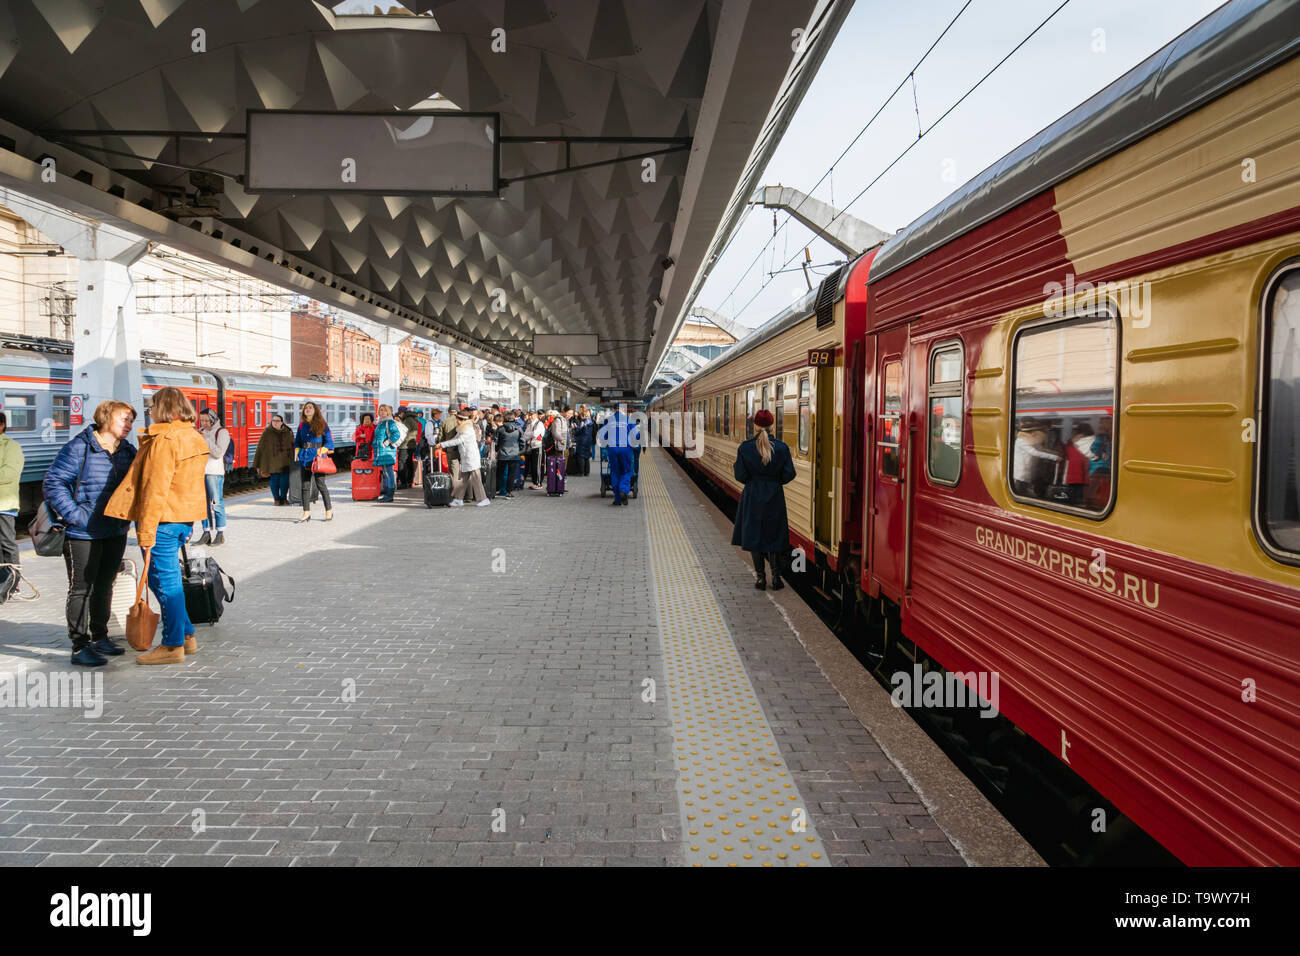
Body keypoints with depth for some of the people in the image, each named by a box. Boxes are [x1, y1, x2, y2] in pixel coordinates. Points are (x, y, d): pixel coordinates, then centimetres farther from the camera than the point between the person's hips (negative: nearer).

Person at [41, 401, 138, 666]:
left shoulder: (129, 452, 8)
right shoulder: (78, 448, -13)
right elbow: (53, 484, -14)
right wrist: (76, 514, -19)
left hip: (116, 533, 7)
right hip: (83, 534, -7)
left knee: (104, 586, 17)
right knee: (81, 589, 0)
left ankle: (100, 637, 31)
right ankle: (80, 646, 7)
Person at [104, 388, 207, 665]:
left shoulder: (164, 440, -16)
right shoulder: (194, 438, 12)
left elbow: (155, 489, -20)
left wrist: (146, 532, -18)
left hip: (164, 519, -9)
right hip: (185, 517, 9)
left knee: (165, 581, -1)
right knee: (169, 579, 19)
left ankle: (173, 646, 7)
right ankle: (186, 636, 24)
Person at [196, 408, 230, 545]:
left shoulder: (222, 432, -2)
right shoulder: (201, 432, 17)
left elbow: (219, 453, -13)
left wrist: (206, 440, -16)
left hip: (214, 472, -6)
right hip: (200, 471, 6)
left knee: (216, 503, -6)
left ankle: (221, 535, 0)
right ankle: (206, 534, 13)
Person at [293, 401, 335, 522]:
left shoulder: (322, 424, 1)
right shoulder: (302, 425, 14)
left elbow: (329, 441, -1)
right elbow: (297, 441, 21)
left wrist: (321, 452, -11)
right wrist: (298, 452, 7)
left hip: (317, 457, -5)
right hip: (305, 457, 5)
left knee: (320, 484, -3)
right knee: (305, 484, 3)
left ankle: (329, 510, 9)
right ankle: (306, 513, 6)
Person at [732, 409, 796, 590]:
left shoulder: (745, 448, -10)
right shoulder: (782, 448, -6)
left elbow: (741, 476, -9)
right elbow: (789, 475, -5)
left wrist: (735, 467, 13)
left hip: (752, 497, -1)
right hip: (775, 496, 1)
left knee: (754, 535, 9)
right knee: (774, 536, 11)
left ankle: (760, 578, 11)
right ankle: (776, 577, 7)